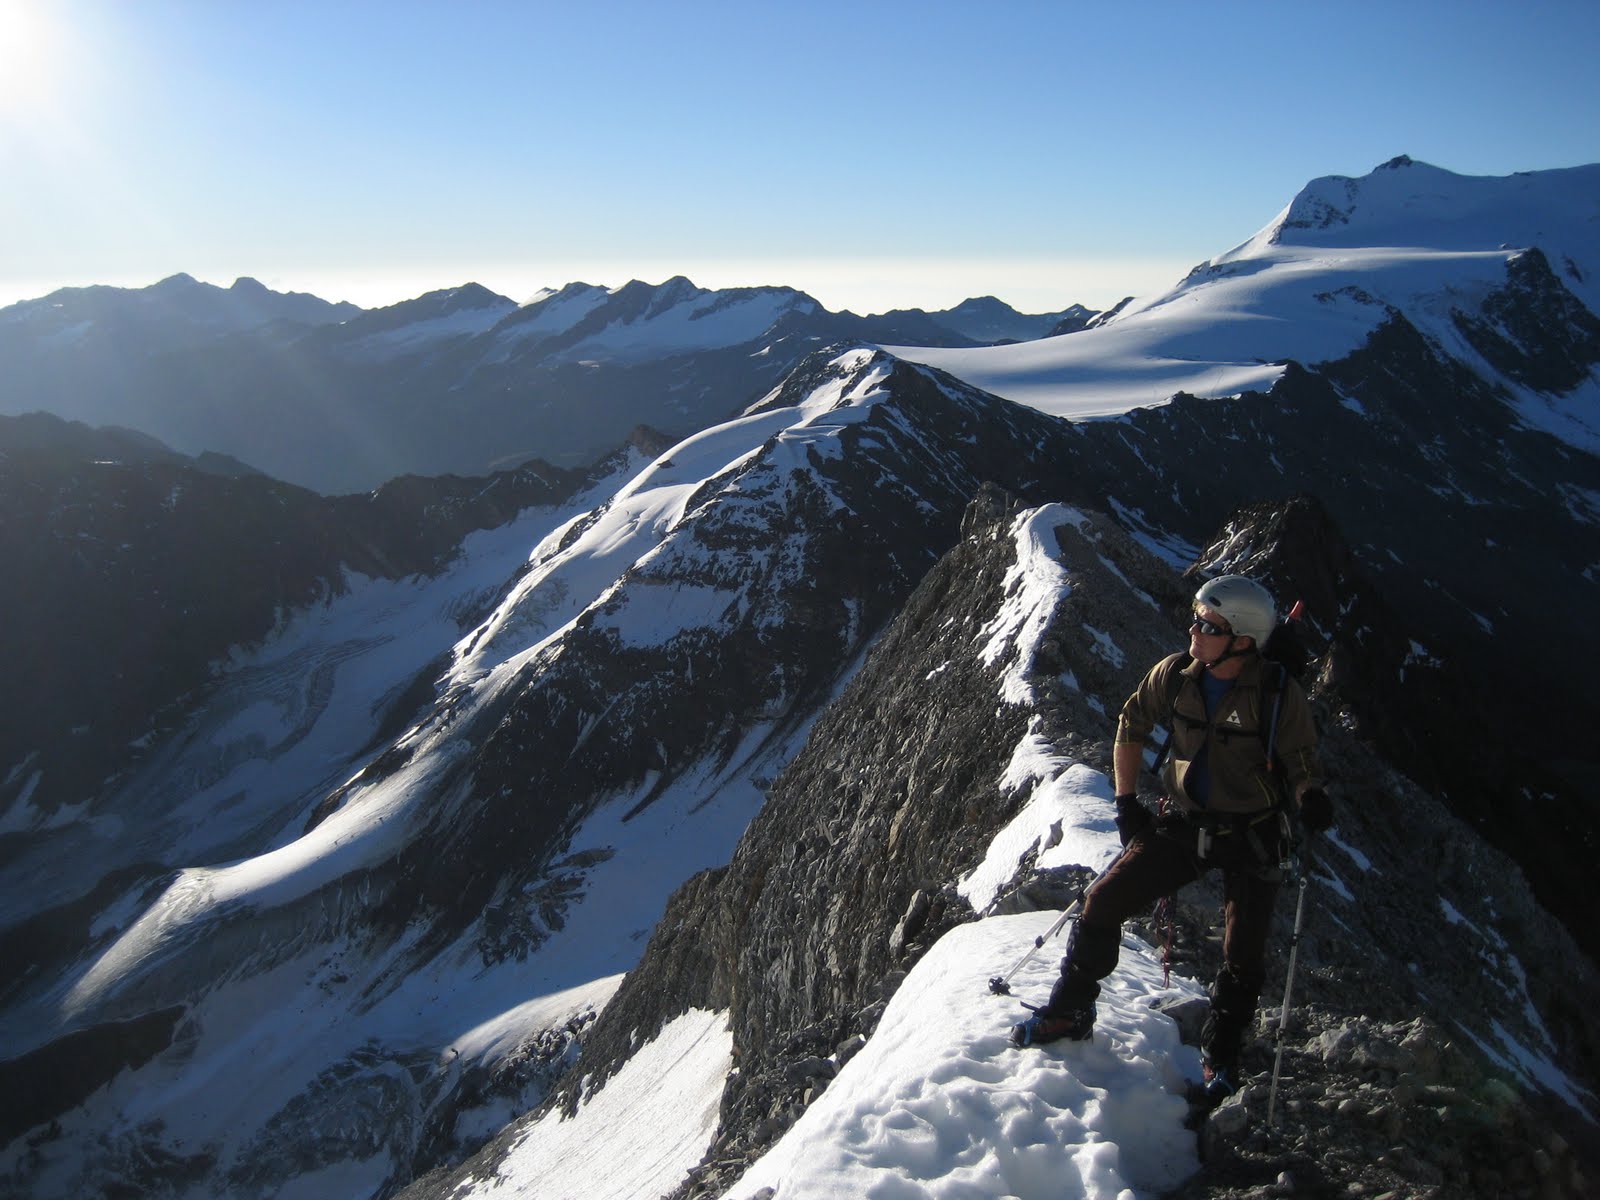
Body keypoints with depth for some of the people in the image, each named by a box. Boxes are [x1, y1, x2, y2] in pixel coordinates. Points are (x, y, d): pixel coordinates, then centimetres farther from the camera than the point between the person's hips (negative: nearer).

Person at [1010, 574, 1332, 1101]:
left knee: (1244, 957, -2)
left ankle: (1221, 1057, 24)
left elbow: (1301, 762, -10)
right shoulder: (1175, 674, -9)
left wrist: (1311, 798, -34)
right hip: (1184, 824, 3)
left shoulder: (1279, 693, -18)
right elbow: (1131, 726, 5)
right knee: (1103, 901, -6)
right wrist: (1125, 800, 2)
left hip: (1250, 838, -3)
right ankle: (1071, 1012, 12)